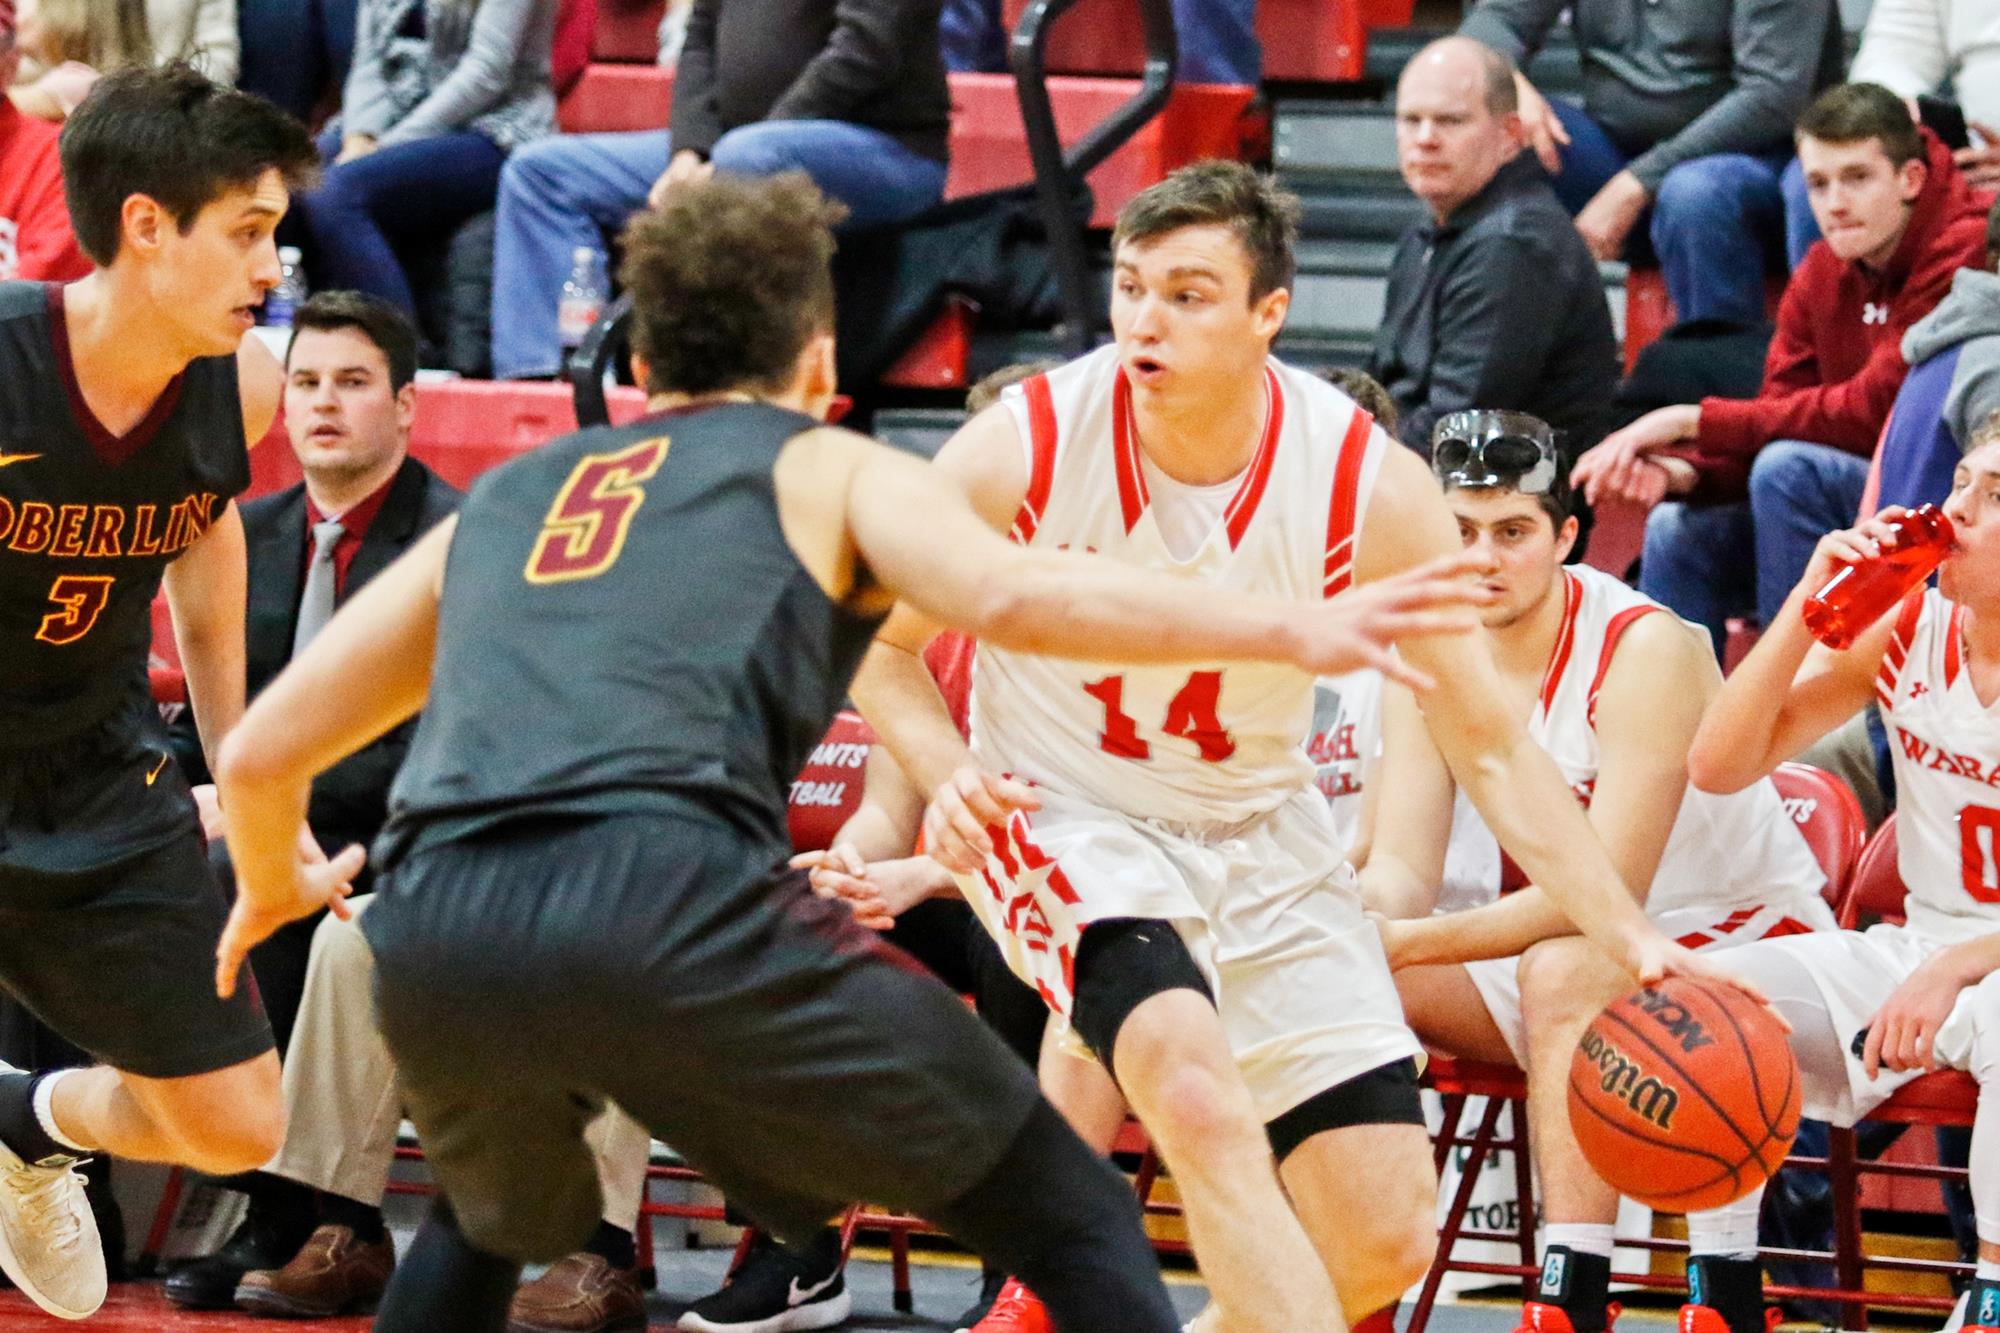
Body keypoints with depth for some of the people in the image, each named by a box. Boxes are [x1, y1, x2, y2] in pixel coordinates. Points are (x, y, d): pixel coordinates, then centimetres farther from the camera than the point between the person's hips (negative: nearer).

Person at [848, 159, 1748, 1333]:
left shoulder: (1374, 488, -17)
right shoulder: (1026, 447, -20)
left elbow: (1492, 751, -9)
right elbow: (882, 645, -3)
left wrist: (1635, 942, -18)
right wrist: (951, 777, -23)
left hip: (1259, 831, 3)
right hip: (1065, 818, -3)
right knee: (1204, 1104, -34)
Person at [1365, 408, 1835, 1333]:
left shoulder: (1643, 650, -24)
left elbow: (1611, 886, -30)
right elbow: (1403, 865, -9)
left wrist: (1412, 941, -37)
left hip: (1742, 942, -7)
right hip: (1575, 943, 7)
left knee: (1561, 969, -36)